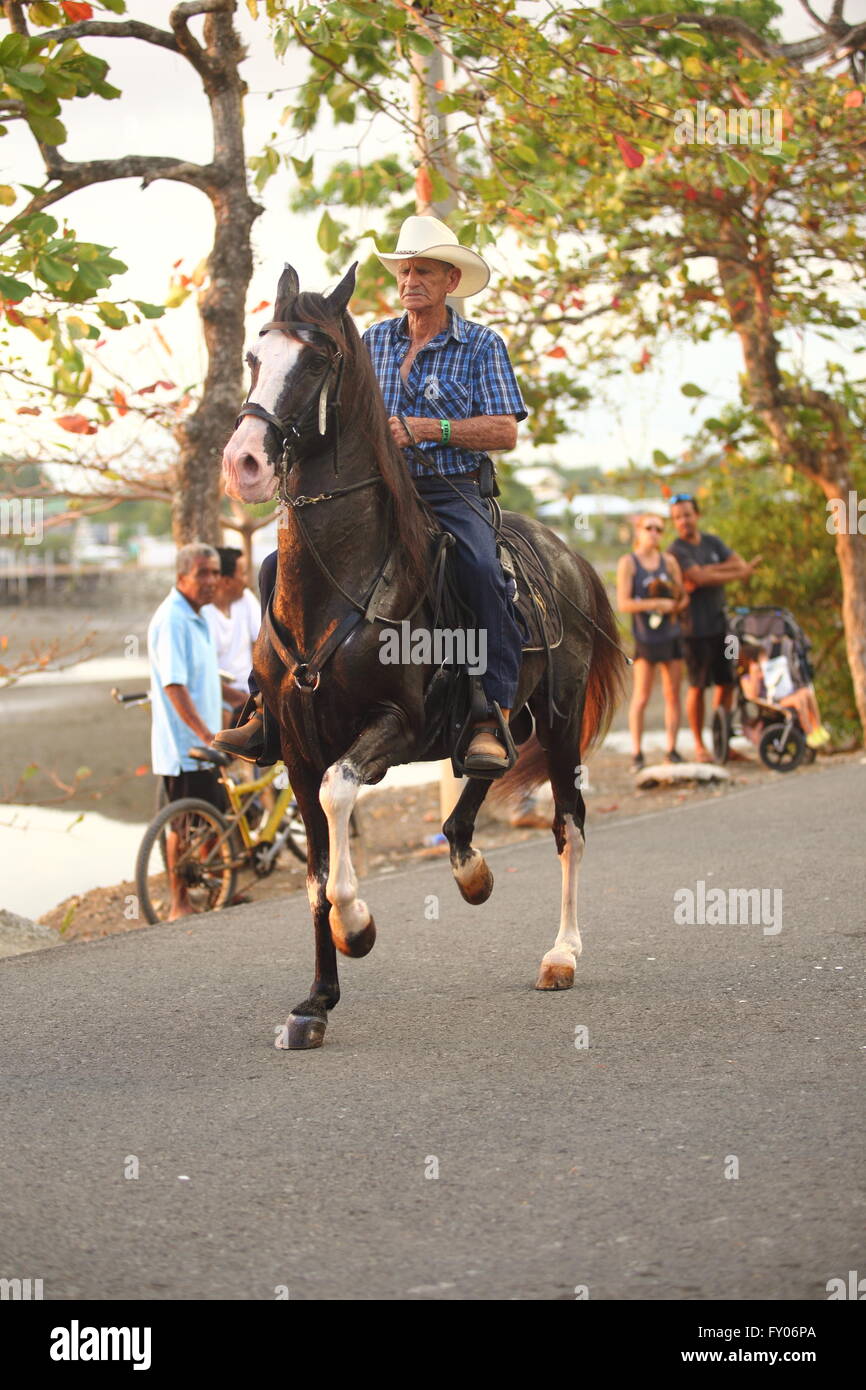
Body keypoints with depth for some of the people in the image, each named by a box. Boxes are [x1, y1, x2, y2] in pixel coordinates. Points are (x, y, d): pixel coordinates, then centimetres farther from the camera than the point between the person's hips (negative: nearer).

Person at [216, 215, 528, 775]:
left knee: (484, 574, -36)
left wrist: (427, 429, -17)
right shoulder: (374, 340, 14)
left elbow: (505, 432, -7)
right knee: (282, 568, -10)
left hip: (453, 493, -4)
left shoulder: (483, 344, 2)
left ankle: (491, 720, -33)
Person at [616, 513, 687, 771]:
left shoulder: (669, 562, 9)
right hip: (645, 636, -4)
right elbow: (623, 603, -10)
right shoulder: (628, 563, -3)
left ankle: (672, 750, 11)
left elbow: (683, 597, 14)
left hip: (671, 635, 4)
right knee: (641, 696, -7)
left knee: (673, 694, 5)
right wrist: (658, 604, -17)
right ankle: (636, 754, -2)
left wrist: (675, 606, -9)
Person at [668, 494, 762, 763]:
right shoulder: (676, 550, -7)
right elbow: (700, 578, -20)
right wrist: (738, 572, -14)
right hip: (695, 627, -6)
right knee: (698, 687, -3)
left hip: (720, 623, 6)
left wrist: (709, 571, -16)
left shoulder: (713, 542, 12)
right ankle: (699, 746, 5)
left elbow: (742, 566, -1)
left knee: (726, 683, 7)